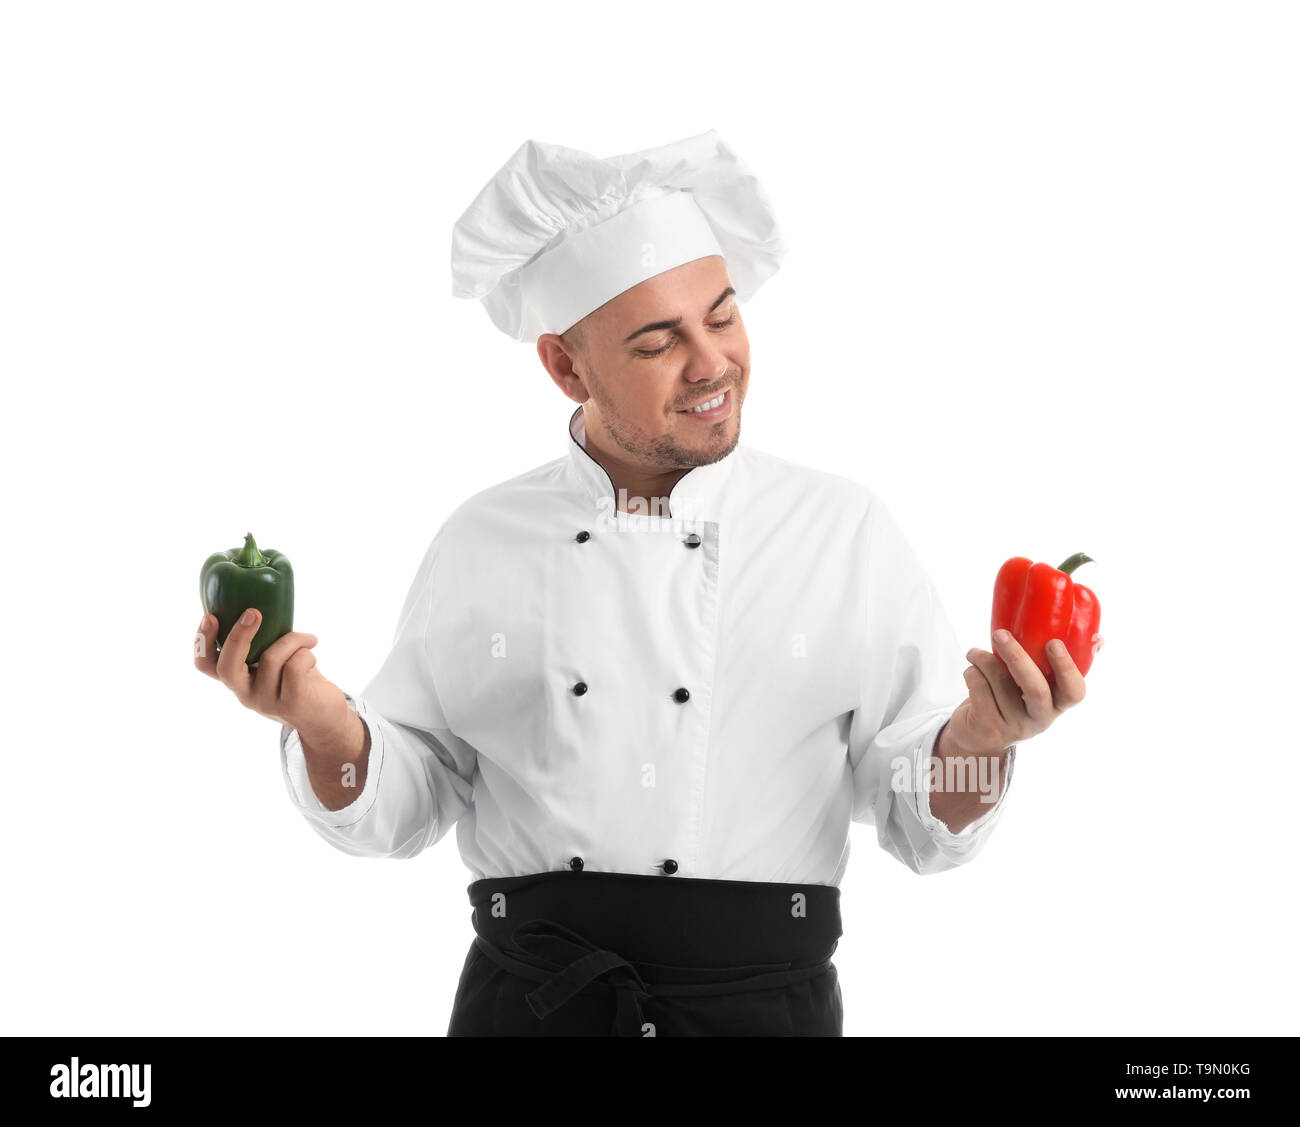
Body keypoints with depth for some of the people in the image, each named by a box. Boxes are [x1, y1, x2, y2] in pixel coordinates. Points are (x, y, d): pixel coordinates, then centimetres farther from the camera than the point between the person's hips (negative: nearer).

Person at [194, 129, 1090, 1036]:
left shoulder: (846, 533, -2)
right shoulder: (481, 547, 2)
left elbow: (924, 825, -2)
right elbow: (401, 807, 6)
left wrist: (979, 740, -21)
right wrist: (322, 721, -13)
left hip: (765, 1003, 0)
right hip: (526, 1002, 1)